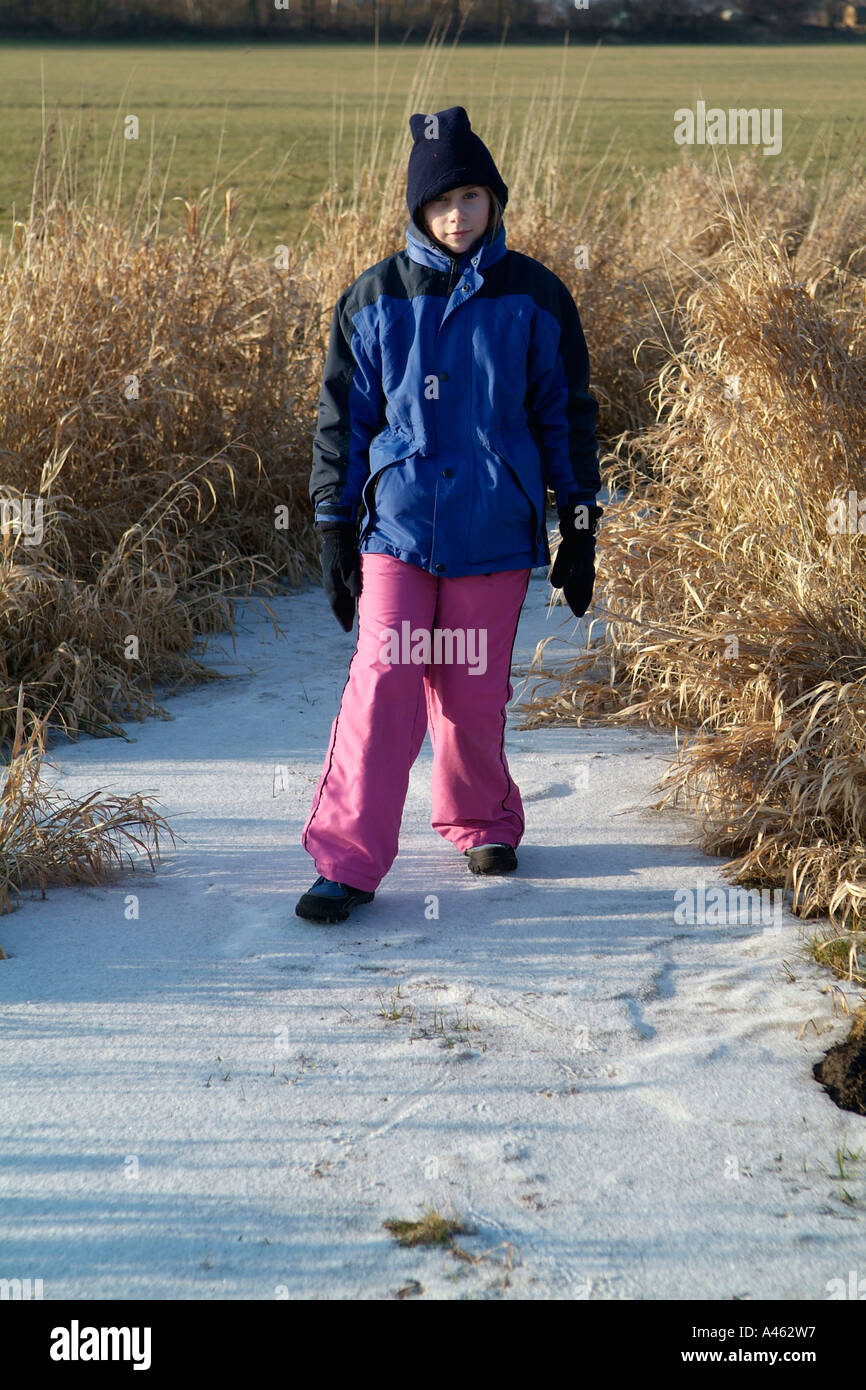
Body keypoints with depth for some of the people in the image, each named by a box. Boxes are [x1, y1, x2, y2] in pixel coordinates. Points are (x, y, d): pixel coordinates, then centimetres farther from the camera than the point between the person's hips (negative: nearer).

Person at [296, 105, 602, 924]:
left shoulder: (532, 297, 2)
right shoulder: (375, 298, 2)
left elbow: (566, 414, 7)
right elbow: (344, 418, 7)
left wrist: (580, 529, 6)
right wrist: (335, 531, 4)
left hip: (495, 533, 0)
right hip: (398, 527, 0)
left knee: (475, 695, 9)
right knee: (383, 687, -9)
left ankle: (480, 823, 34)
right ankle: (347, 863, -5)